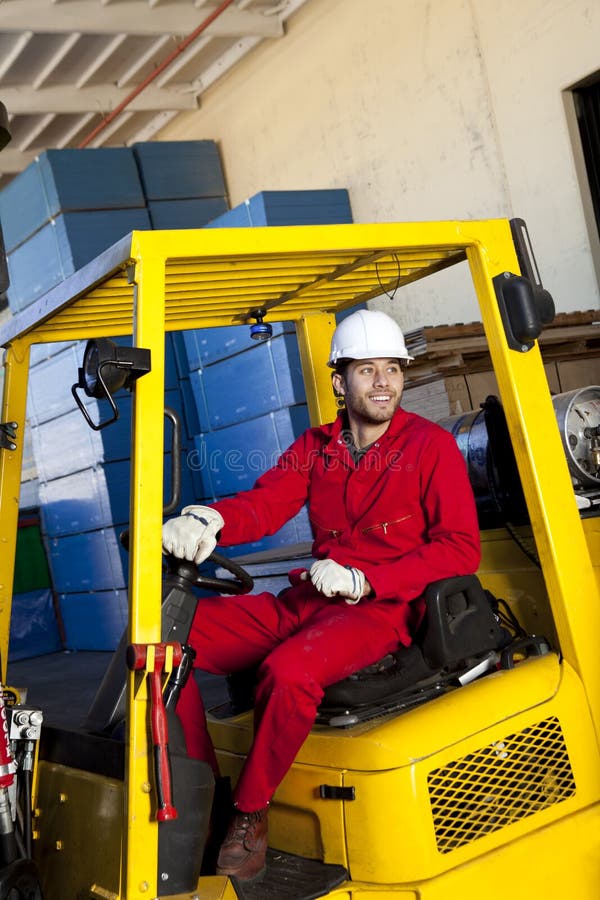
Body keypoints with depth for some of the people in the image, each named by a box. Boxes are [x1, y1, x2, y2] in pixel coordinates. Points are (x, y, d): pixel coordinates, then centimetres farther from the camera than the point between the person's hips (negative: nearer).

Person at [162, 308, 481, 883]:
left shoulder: (431, 446, -2)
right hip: (305, 601, 6)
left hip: (382, 609, -6)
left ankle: (249, 813, -12)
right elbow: (264, 503, -5)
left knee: (289, 670, -37)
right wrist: (207, 521, -29)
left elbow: (461, 549, -9)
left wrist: (363, 580, -18)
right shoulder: (314, 448, 12)